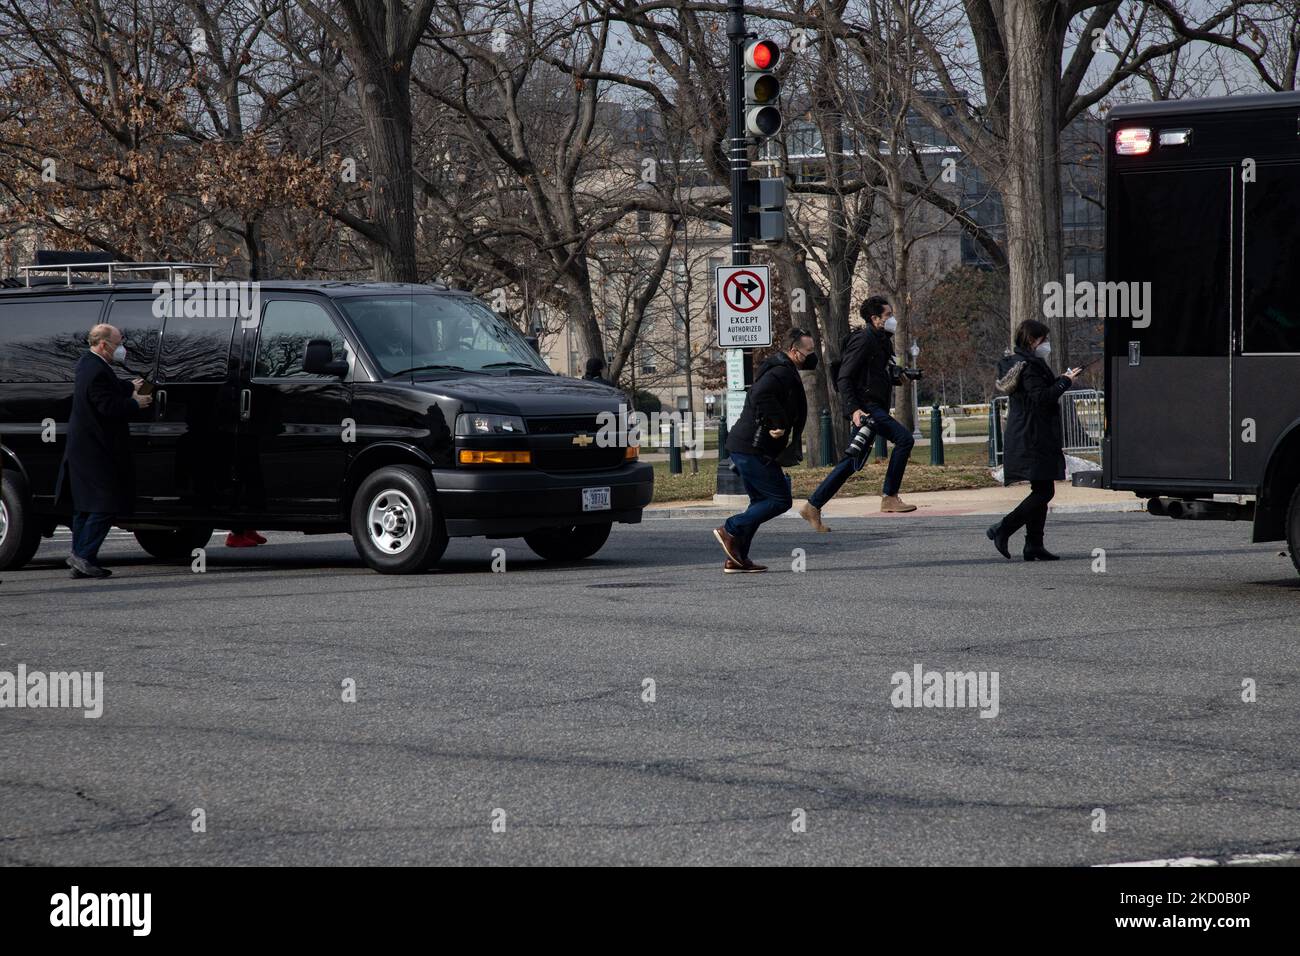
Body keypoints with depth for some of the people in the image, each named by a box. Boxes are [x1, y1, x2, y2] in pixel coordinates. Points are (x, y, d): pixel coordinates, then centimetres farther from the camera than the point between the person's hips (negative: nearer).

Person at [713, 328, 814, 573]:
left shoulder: (785, 371, 19)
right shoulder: (781, 373, -16)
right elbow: (761, 396, -32)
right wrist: (776, 424, -25)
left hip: (746, 448, 11)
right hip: (754, 449, -11)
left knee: (761, 502, 15)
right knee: (780, 500, -7)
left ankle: (737, 559, 12)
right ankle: (731, 530, -7)